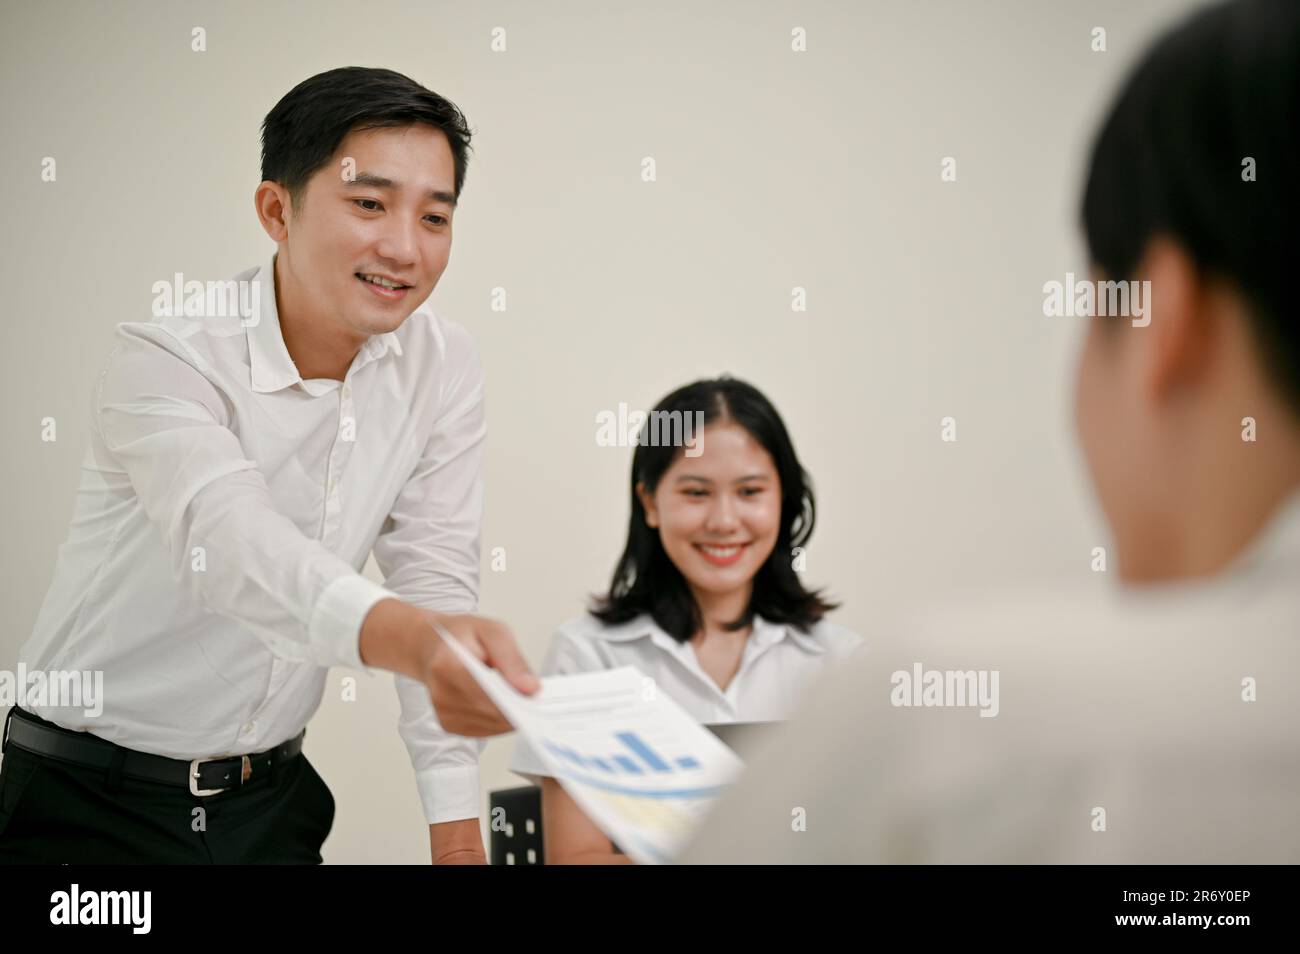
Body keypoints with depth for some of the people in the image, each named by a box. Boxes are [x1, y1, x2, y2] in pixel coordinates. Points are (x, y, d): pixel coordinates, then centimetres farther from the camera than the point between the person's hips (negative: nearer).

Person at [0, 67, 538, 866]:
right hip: (91, 803, -4)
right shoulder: (166, 359, -20)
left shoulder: (445, 369, -4)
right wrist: (412, 638, -58)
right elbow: (226, 536, -39)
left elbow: (435, 575, -4)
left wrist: (458, 835, -11)